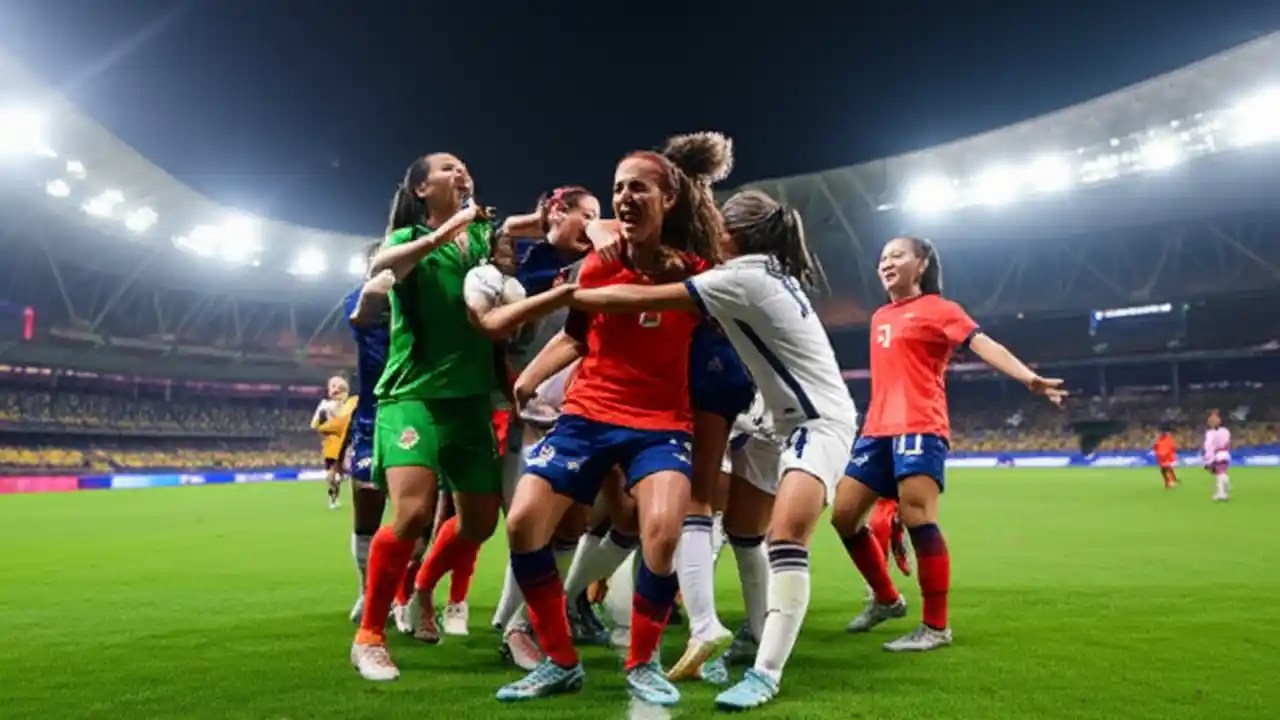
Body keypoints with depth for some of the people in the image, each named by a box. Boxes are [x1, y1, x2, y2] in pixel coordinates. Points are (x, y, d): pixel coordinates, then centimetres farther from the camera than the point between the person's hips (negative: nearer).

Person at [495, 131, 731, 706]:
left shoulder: (695, 272, -8)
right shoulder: (596, 266, -2)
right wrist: (526, 380, 2)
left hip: (661, 423, -3)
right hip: (587, 414, 3)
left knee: (663, 531, -25)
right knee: (522, 523, -9)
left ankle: (643, 665, 3)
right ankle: (560, 663, 10)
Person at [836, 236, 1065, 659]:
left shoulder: (938, 308, -1)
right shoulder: (880, 317, 19)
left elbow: (982, 344, -15)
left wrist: (1028, 378, -30)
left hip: (920, 428, -7)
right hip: (878, 429, 8)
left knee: (918, 519, -15)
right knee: (843, 514, 6)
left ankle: (936, 627, -2)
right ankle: (886, 599, 25)